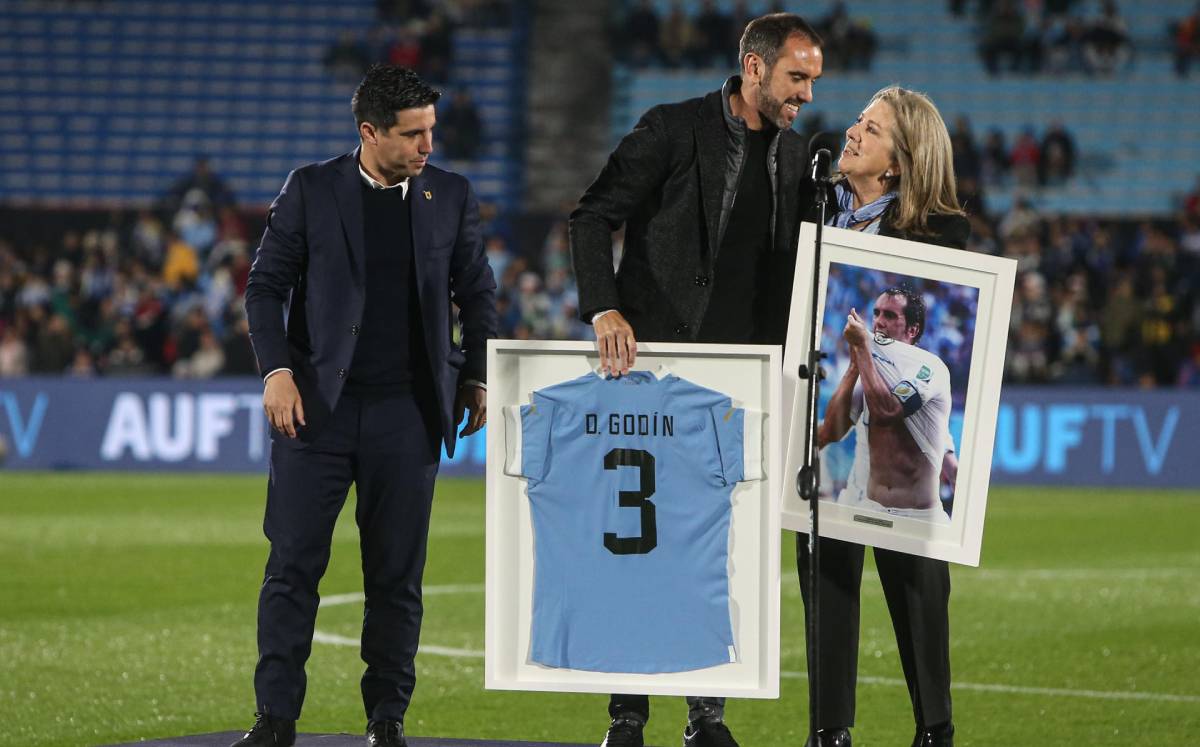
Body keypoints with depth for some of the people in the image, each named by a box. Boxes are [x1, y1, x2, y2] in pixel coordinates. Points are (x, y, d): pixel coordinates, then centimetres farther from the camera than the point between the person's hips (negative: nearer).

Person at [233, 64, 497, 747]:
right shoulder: (312, 190, 1)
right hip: (317, 407, -1)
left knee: (397, 574, 4)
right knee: (294, 563, -3)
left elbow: (477, 292, 15)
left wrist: (478, 377, 10)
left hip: (408, 412, 1)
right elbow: (267, 285, 2)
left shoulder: (451, 196, 7)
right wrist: (277, 369, -8)